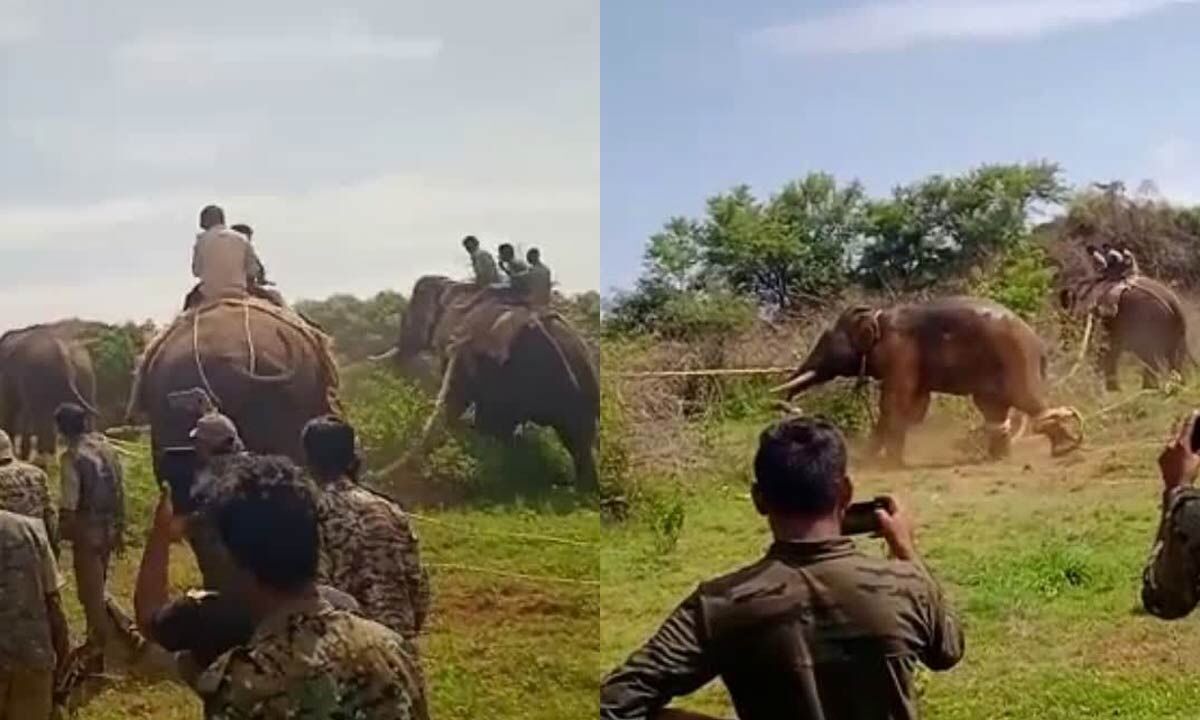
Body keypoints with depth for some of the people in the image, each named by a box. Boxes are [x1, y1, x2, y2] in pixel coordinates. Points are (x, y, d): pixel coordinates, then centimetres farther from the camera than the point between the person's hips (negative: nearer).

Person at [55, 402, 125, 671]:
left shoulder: (72, 457, -16)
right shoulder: (107, 448, 5)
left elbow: (69, 503, -19)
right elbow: (120, 491, 10)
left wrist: (62, 532, -8)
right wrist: (120, 528, 18)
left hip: (87, 529, -7)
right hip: (109, 526, 7)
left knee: (91, 592, 0)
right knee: (97, 587, 22)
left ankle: (102, 653, 3)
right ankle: (97, 639, 35)